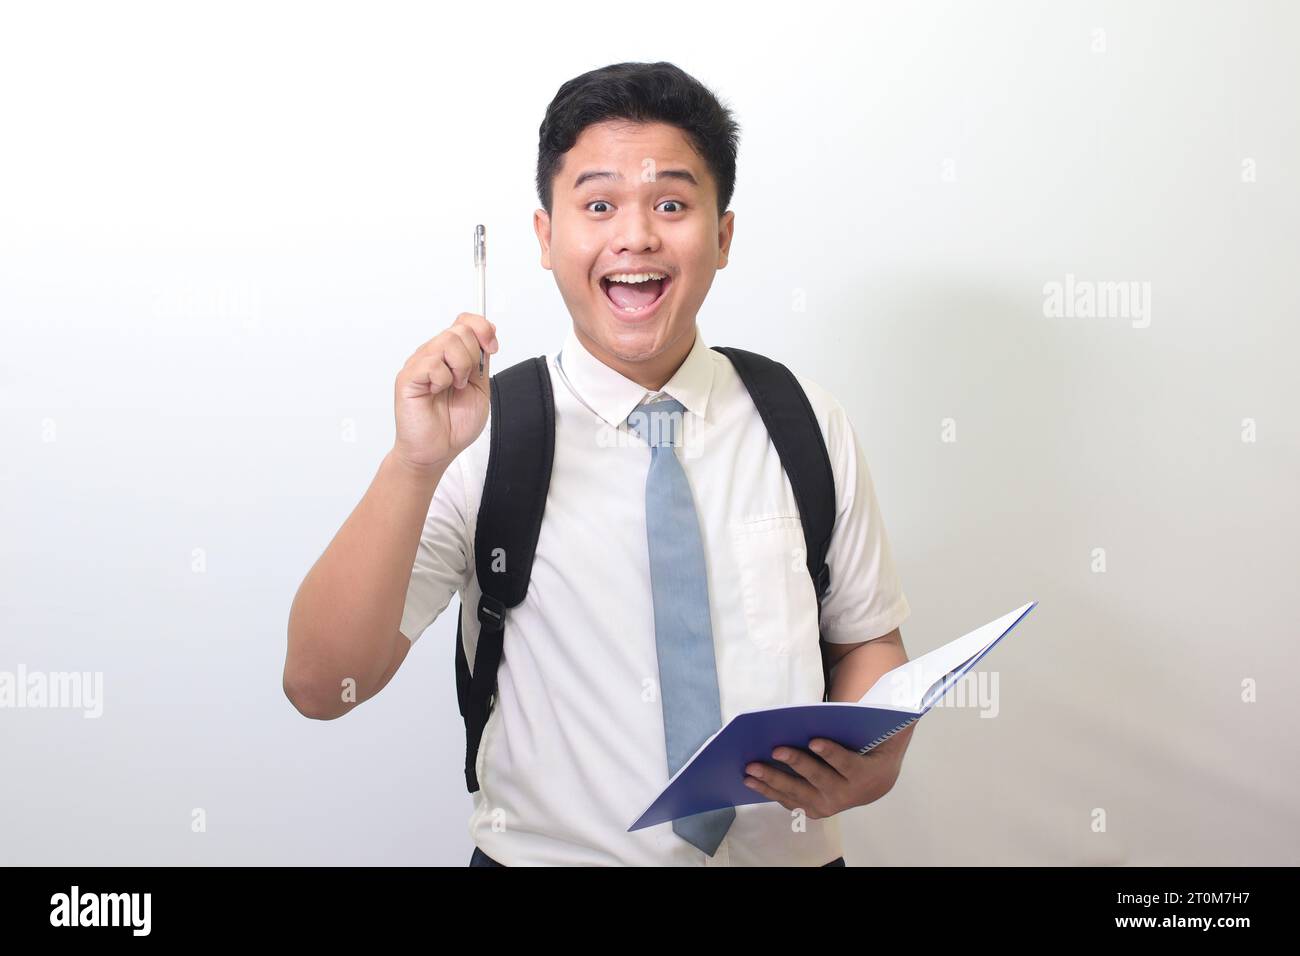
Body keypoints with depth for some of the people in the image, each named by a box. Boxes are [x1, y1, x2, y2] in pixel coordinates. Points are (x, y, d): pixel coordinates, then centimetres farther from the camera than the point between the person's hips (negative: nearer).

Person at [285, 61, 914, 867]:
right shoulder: (486, 436, -6)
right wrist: (415, 465, -23)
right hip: (547, 851, -2)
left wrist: (870, 755, -10)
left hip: (788, 850, 3)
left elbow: (868, 640, 10)